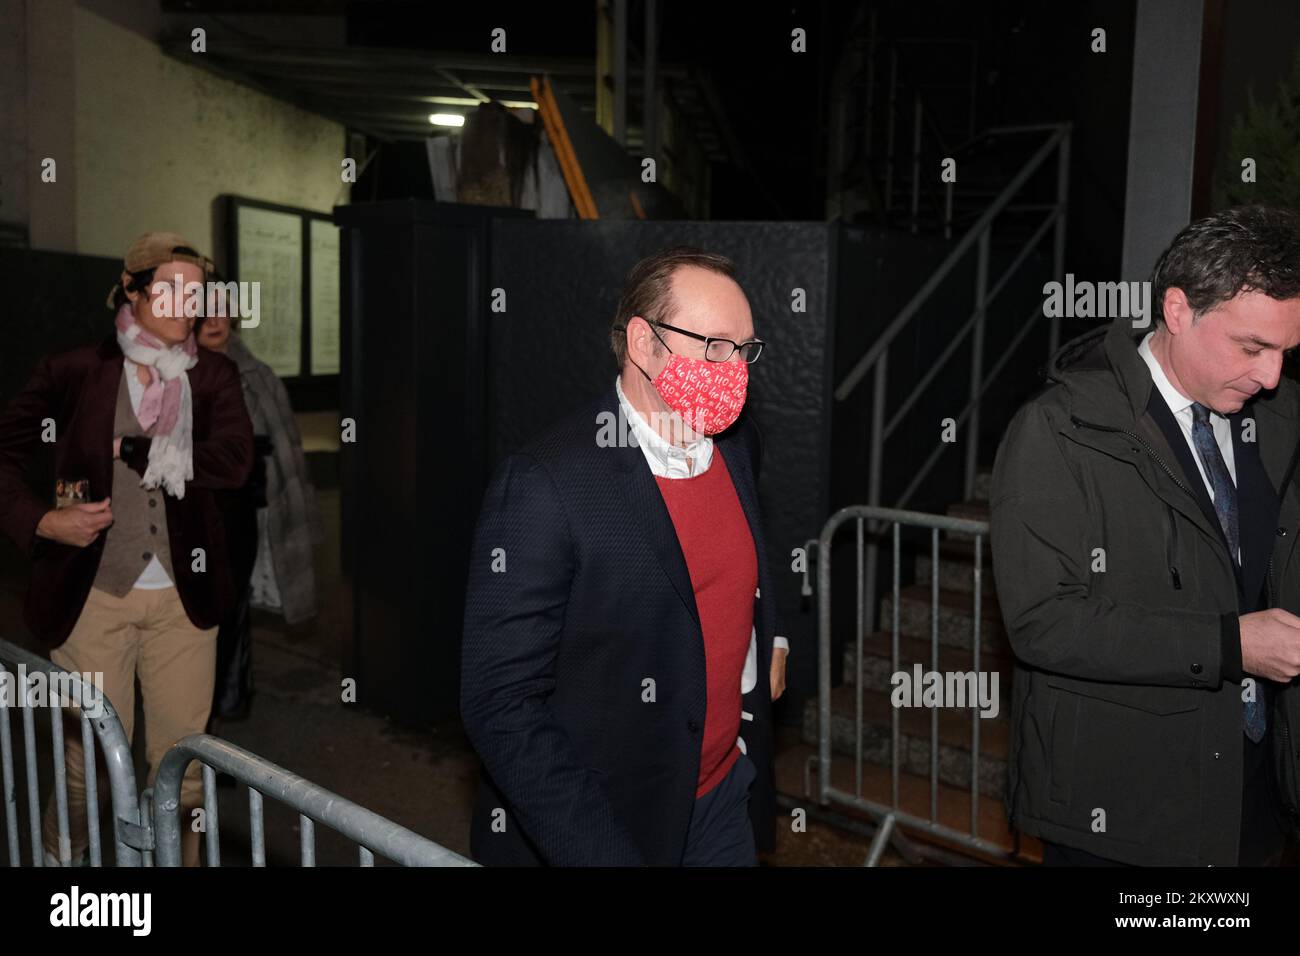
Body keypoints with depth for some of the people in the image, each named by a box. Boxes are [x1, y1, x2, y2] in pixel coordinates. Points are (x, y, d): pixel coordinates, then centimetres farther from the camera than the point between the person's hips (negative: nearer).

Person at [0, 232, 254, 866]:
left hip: (182, 598, 2)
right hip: (93, 596, -1)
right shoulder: (75, 371, -1)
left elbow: (234, 459, -12)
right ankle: (59, 855, 36)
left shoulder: (212, 375, 3)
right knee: (89, 762, 8)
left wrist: (132, 452, -13)